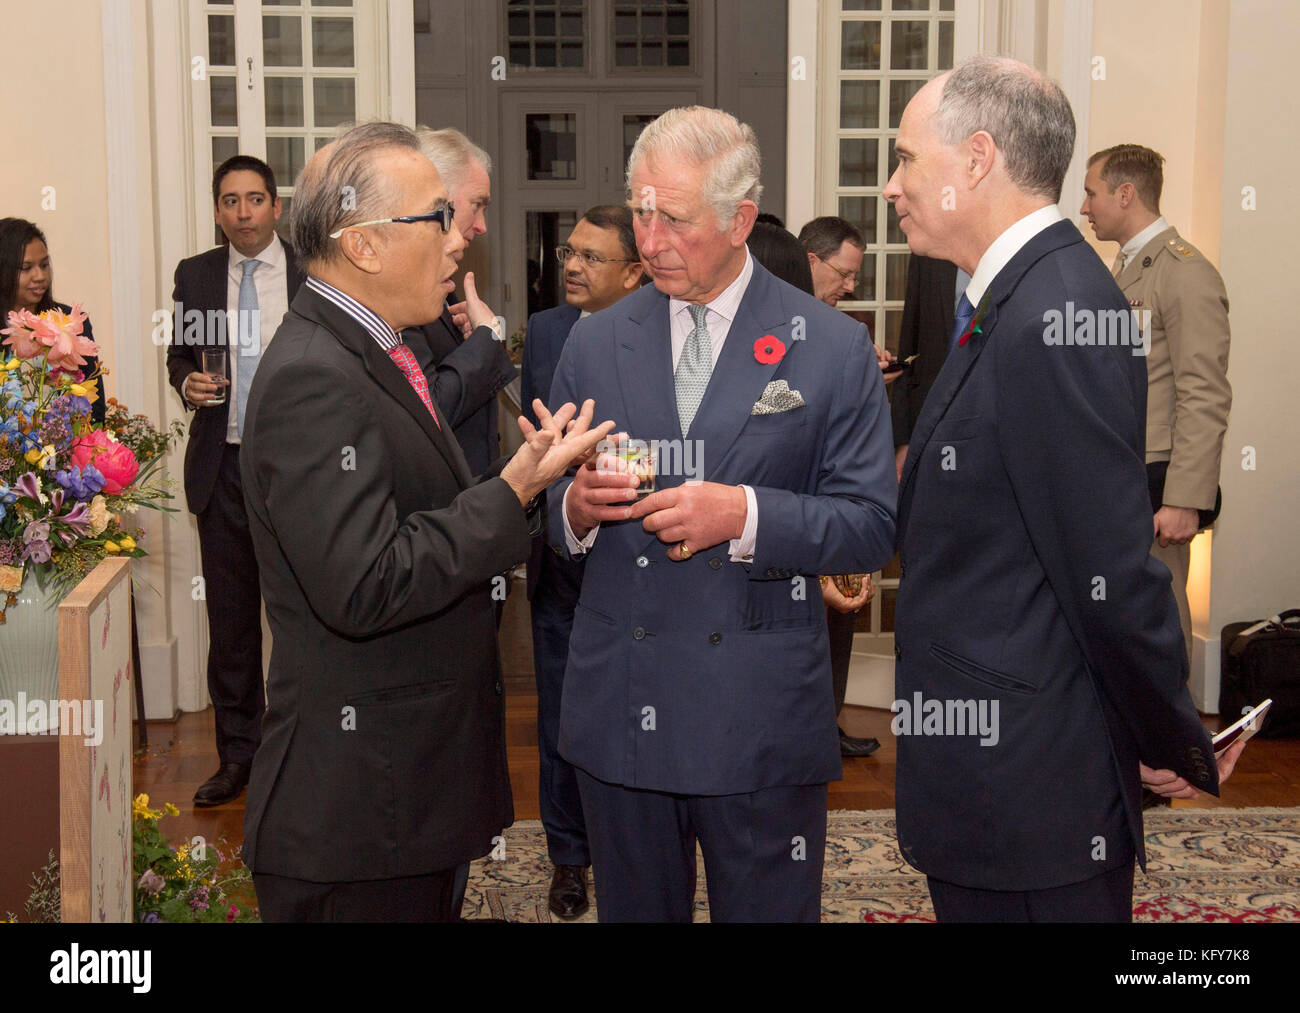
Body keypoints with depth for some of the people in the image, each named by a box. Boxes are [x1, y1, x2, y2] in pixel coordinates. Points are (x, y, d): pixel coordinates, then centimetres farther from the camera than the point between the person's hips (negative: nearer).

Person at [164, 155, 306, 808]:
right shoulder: (195, 275, 8)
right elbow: (179, 355, 18)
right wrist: (188, 383, -5)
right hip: (222, 467, 3)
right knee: (230, 615, 8)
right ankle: (237, 753, 19)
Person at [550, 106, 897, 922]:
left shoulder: (832, 349, -2)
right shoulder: (593, 345, 7)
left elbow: (873, 527, -5)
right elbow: (547, 506, 12)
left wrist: (745, 514, -20)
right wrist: (576, 505, -12)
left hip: (761, 723, -2)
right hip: (619, 717, 3)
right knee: (634, 910, 16)